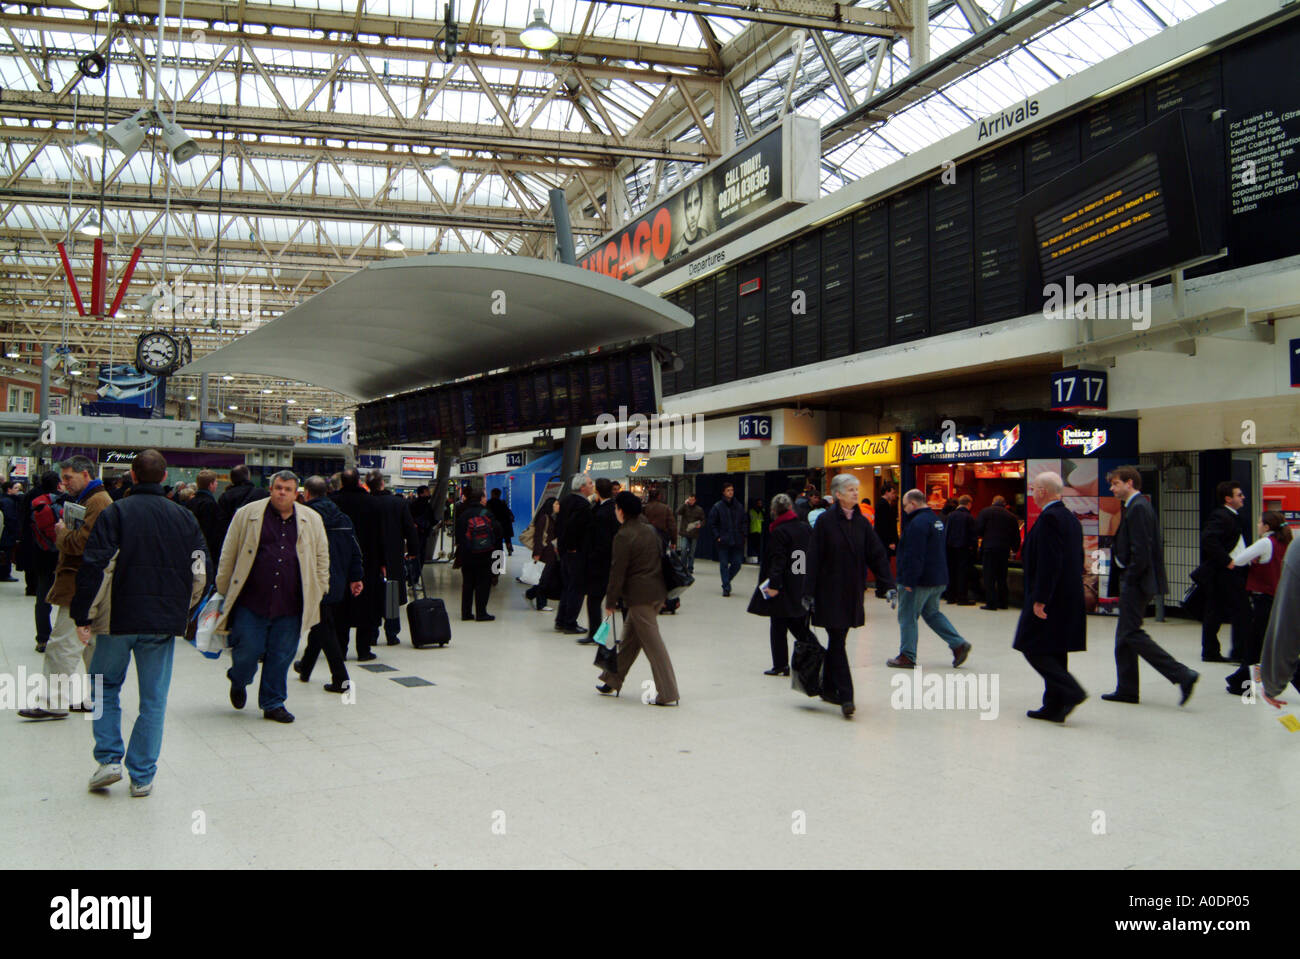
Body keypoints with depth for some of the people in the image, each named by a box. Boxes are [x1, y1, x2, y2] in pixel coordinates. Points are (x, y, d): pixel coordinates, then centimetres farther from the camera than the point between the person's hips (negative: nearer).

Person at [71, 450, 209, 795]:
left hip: (118, 619, -2)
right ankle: (142, 776, 10)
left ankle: (109, 759, 7)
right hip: (164, 623, 2)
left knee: (106, 688, 17)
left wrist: (83, 616, -5)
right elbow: (202, 571, 7)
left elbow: (95, 568, -12)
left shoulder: (114, 513, -5)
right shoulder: (184, 517, 5)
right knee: (153, 698, 7)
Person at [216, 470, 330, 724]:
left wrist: (319, 590, 12)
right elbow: (228, 555, 8)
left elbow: (321, 557, 17)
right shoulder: (247, 514, 3)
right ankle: (238, 681, 32)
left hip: (290, 605, 2)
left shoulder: (312, 520, 9)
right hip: (251, 601, -2)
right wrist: (224, 590, 8)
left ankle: (273, 703, 21)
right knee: (248, 650, -1)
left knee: (281, 655, 6)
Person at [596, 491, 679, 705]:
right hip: (657, 591, 9)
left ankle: (668, 694, -5)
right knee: (629, 638, 19)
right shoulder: (650, 529, 11)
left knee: (653, 643, -6)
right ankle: (612, 681, 31)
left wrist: (611, 602, -4)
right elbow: (660, 558, 17)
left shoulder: (624, 536, -14)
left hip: (639, 595, -9)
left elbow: (618, 572, -13)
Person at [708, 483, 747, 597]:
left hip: (737, 541, 3)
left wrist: (742, 535, 4)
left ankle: (726, 581, 27)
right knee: (724, 565, 0)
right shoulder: (717, 507, -2)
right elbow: (712, 524, 0)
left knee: (737, 564, 3)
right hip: (723, 541, -3)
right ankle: (726, 588, 7)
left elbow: (744, 522, 16)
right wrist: (717, 537, -7)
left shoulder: (739, 506, 8)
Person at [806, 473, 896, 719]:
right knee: (837, 642, -6)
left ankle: (828, 687, 26)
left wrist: (888, 585, -6)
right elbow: (814, 558, -9)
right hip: (830, 592, -5)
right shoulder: (825, 521, -9)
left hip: (852, 592, 5)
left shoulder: (861, 522, 6)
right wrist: (809, 592, -11)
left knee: (837, 640, 14)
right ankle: (845, 696, -7)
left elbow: (877, 555, 5)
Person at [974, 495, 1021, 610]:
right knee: (1002, 577, 13)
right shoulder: (1011, 516, 9)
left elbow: (978, 529, -7)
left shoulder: (985, 511, 0)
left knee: (989, 577, -1)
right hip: (1004, 549, 4)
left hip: (989, 547, -4)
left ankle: (991, 603, -5)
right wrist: (1014, 549, 27)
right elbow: (1016, 537, 12)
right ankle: (1002, 602, 16)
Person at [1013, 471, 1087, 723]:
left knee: (1033, 648, -2)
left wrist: (1040, 598, -20)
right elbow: (1077, 558, 17)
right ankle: (1055, 706, 16)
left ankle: (1071, 691, -10)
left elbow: (1049, 562, -23)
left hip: (1050, 599, -10)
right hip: (1070, 597, 10)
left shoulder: (1049, 518, -16)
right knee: (1055, 652, 13)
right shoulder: (1071, 518, 13)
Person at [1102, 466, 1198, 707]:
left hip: (1136, 582, -10)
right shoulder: (1136, 506, 16)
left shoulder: (1138, 508, -15)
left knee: (1131, 634, -8)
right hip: (1132, 581, 10)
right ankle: (1126, 689, 18)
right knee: (1124, 635, 12)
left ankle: (1182, 675, -8)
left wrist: (1129, 580, -16)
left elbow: (1141, 550, -22)